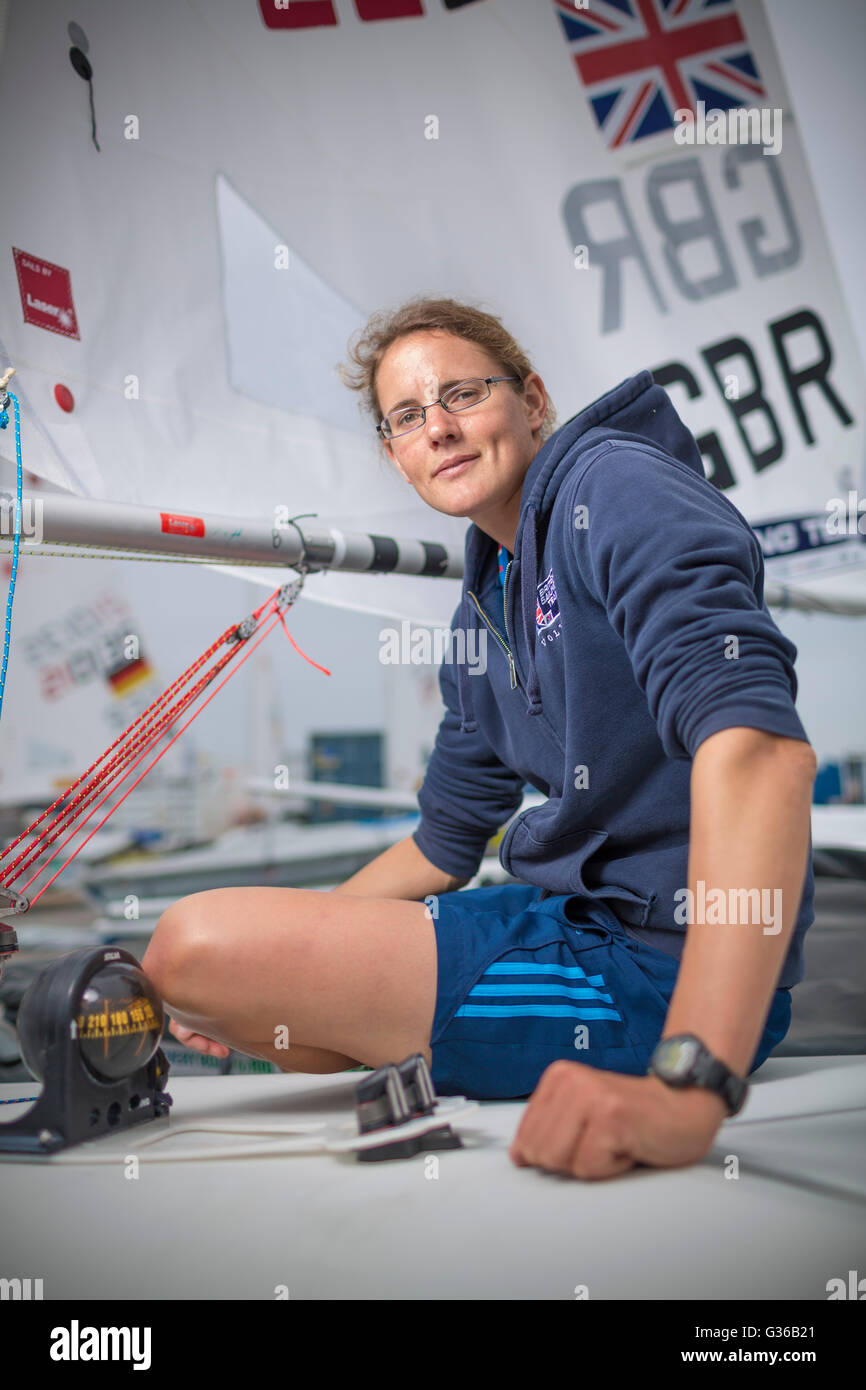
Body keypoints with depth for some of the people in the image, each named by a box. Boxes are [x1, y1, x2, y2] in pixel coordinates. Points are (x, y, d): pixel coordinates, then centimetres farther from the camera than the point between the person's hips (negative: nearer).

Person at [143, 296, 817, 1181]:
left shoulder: (616, 490, -12)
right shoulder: (482, 607, 15)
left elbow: (758, 745, -29)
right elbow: (443, 845, 23)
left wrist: (686, 1086, -39)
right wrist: (270, 970, 11)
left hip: (659, 965, -9)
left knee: (194, 944, -21)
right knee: (196, 958, 20)